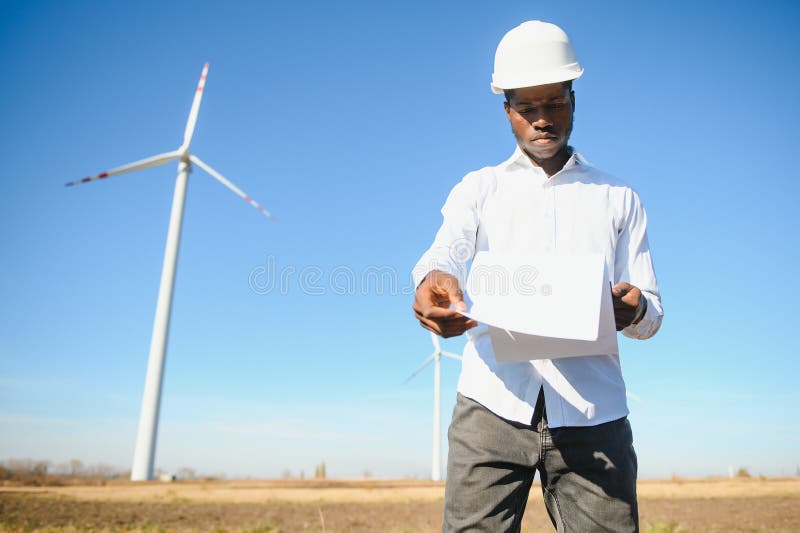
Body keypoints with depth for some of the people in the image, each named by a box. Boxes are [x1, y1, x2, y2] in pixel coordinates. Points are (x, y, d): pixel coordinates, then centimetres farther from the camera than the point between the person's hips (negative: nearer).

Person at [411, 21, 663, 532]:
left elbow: (652, 316, 12)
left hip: (593, 412, 1)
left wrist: (633, 309, -13)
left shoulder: (620, 199, 18)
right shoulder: (478, 188, 16)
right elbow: (445, 252, -4)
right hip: (494, 403, 0)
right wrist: (435, 281, -29)